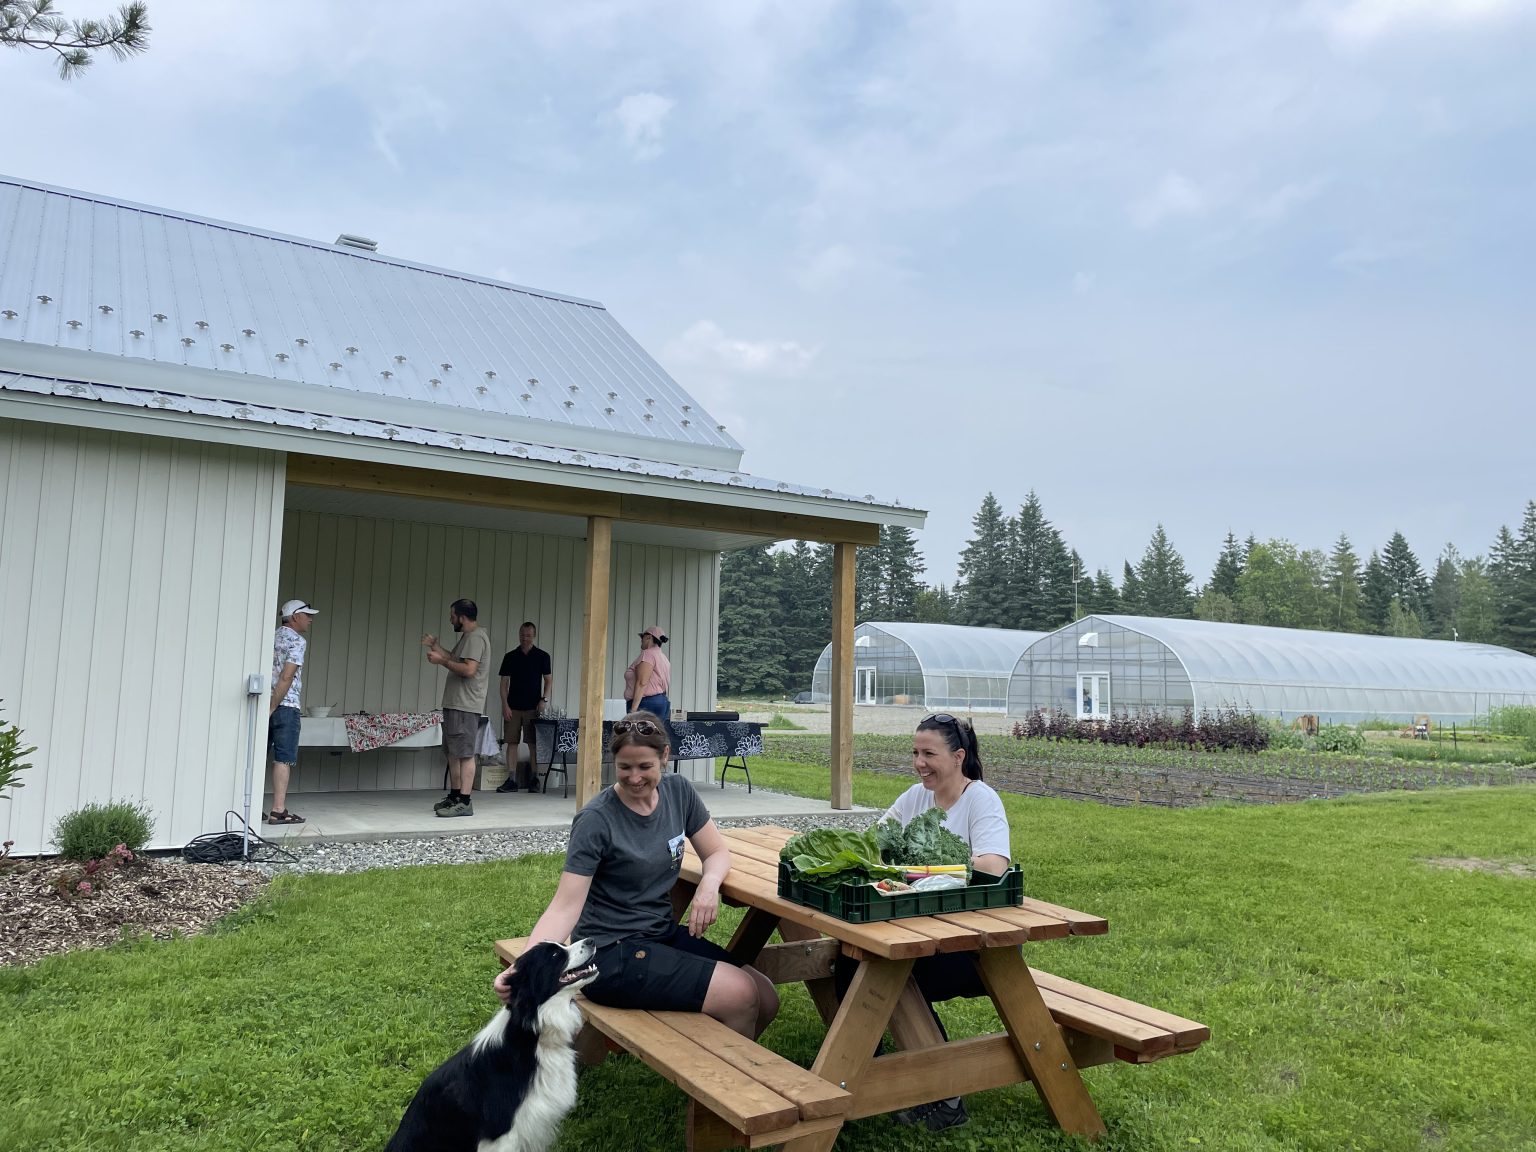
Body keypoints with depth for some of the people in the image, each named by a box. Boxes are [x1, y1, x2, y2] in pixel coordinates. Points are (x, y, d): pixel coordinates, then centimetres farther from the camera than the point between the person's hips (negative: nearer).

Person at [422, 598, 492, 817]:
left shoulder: (476, 637, -13)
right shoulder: (467, 637, 19)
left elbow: (468, 669, -22)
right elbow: (455, 660, 25)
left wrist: (442, 661, -13)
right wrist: (435, 647, 22)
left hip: (465, 707, -11)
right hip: (454, 704, 11)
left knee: (464, 754, -10)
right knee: (452, 753, 14)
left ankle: (464, 802, -10)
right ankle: (454, 796, 21)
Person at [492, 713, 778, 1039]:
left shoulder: (678, 791, -1)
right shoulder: (596, 820, -19)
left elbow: (717, 852, 7)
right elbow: (565, 906, -21)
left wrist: (709, 884, -15)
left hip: (664, 934, 7)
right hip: (611, 952, -7)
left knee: (767, 1001, -4)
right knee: (740, 996, -19)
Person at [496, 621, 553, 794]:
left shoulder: (542, 656, 4)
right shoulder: (510, 657, 6)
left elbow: (549, 680, 6)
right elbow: (504, 682, 5)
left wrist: (544, 699, -6)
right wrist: (505, 705, -3)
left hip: (533, 707, -1)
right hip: (513, 707, 1)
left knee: (533, 744, -1)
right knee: (511, 742, 0)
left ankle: (532, 779, 7)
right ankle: (511, 780, 5)